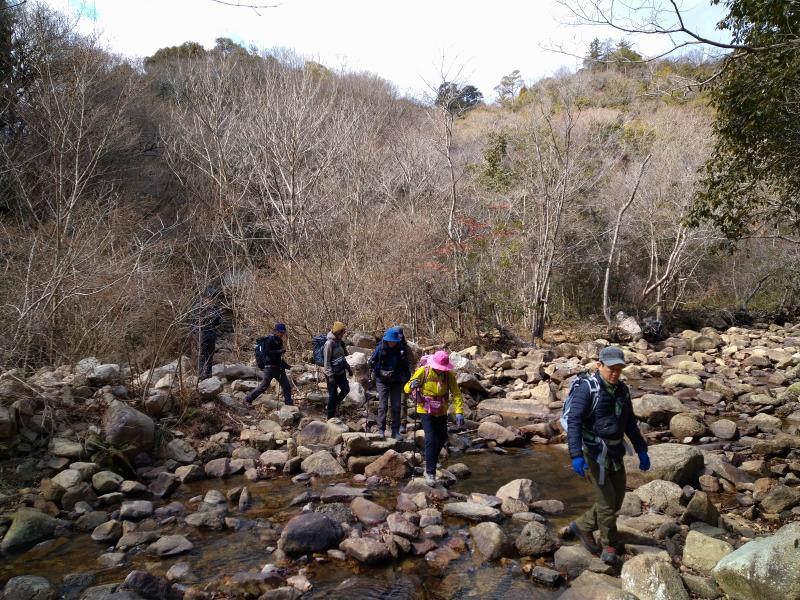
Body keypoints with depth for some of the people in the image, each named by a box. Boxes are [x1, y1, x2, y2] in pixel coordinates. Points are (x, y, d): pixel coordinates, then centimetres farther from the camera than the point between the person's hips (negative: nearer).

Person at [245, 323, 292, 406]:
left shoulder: (279, 341, 16)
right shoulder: (269, 340, -9)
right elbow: (267, 352, -21)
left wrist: (285, 365, 18)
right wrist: (280, 351, -23)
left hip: (279, 367, 8)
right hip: (270, 367, -8)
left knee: (287, 387, 1)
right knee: (264, 386, -2)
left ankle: (289, 405, 6)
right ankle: (248, 399, 13)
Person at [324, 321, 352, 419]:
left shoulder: (339, 342, 7)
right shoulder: (329, 343, -19)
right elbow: (326, 361, -19)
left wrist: (348, 368, 20)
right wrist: (330, 375, -21)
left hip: (341, 372, 8)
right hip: (332, 374, -8)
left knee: (346, 389, 12)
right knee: (333, 394, 1)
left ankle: (334, 405, 31)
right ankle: (331, 417, 13)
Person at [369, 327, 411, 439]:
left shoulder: (401, 350, -2)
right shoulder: (380, 349, -8)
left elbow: (405, 366, 9)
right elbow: (372, 362, 0)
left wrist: (407, 378, 8)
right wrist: (381, 373, -10)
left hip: (396, 382, 2)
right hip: (382, 381, -2)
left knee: (396, 406, 4)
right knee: (383, 406, -5)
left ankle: (395, 431, 12)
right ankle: (381, 429, 3)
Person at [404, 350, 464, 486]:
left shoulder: (449, 375, -10)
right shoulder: (423, 371, -17)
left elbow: (456, 393, -9)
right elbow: (407, 388, -14)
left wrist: (459, 412, -20)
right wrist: (412, 385, -38)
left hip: (441, 412, 4)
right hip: (426, 410, -4)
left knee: (442, 438, 16)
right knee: (430, 439, -14)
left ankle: (430, 461, 43)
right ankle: (430, 472, -8)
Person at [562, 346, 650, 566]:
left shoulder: (622, 390, 5)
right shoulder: (587, 388, -17)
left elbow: (630, 423, 16)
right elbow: (573, 422, -23)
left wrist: (641, 450, 12)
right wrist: (576, 455, -31)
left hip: (615, 452, 7)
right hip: (593, 453, -7)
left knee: (616, 501, 11)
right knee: (606, 501, -4)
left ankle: (582, 527, 30)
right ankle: (610, 547, 14)